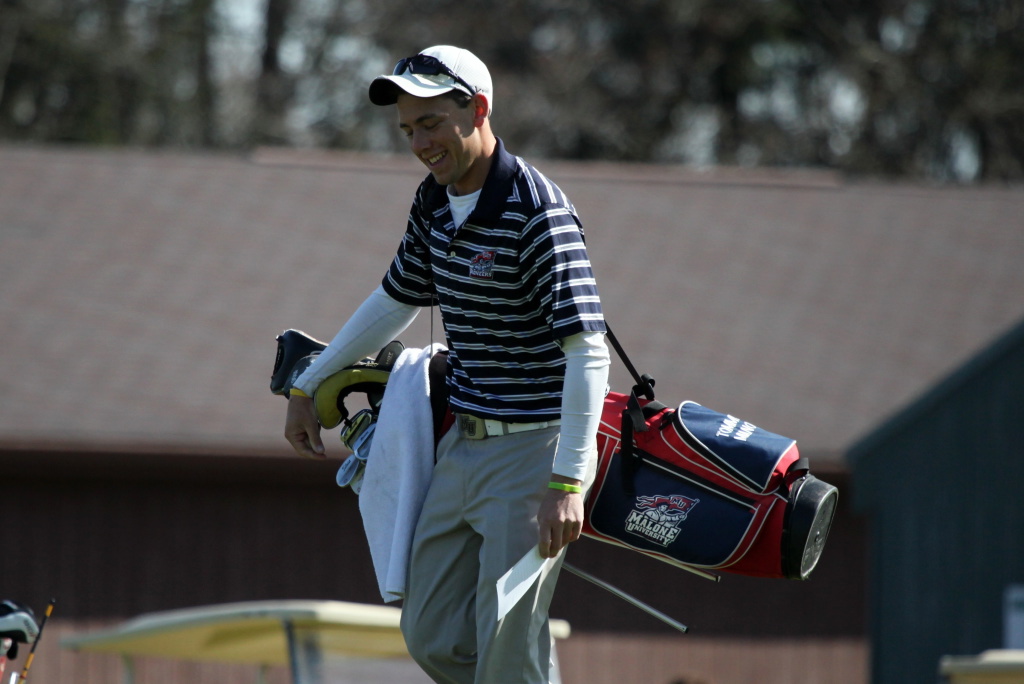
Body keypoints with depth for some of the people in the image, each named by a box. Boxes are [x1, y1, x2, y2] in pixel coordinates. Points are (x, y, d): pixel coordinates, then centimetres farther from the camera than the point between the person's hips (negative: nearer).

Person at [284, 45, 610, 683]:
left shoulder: (539, 211, -20)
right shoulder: (435, 201, 7)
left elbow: (587, 351, -26)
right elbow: (396, 301, 26)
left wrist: (568, 482, -33)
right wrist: (308, 386, 31)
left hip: (533, 450, -9)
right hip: (463, 443, 9)